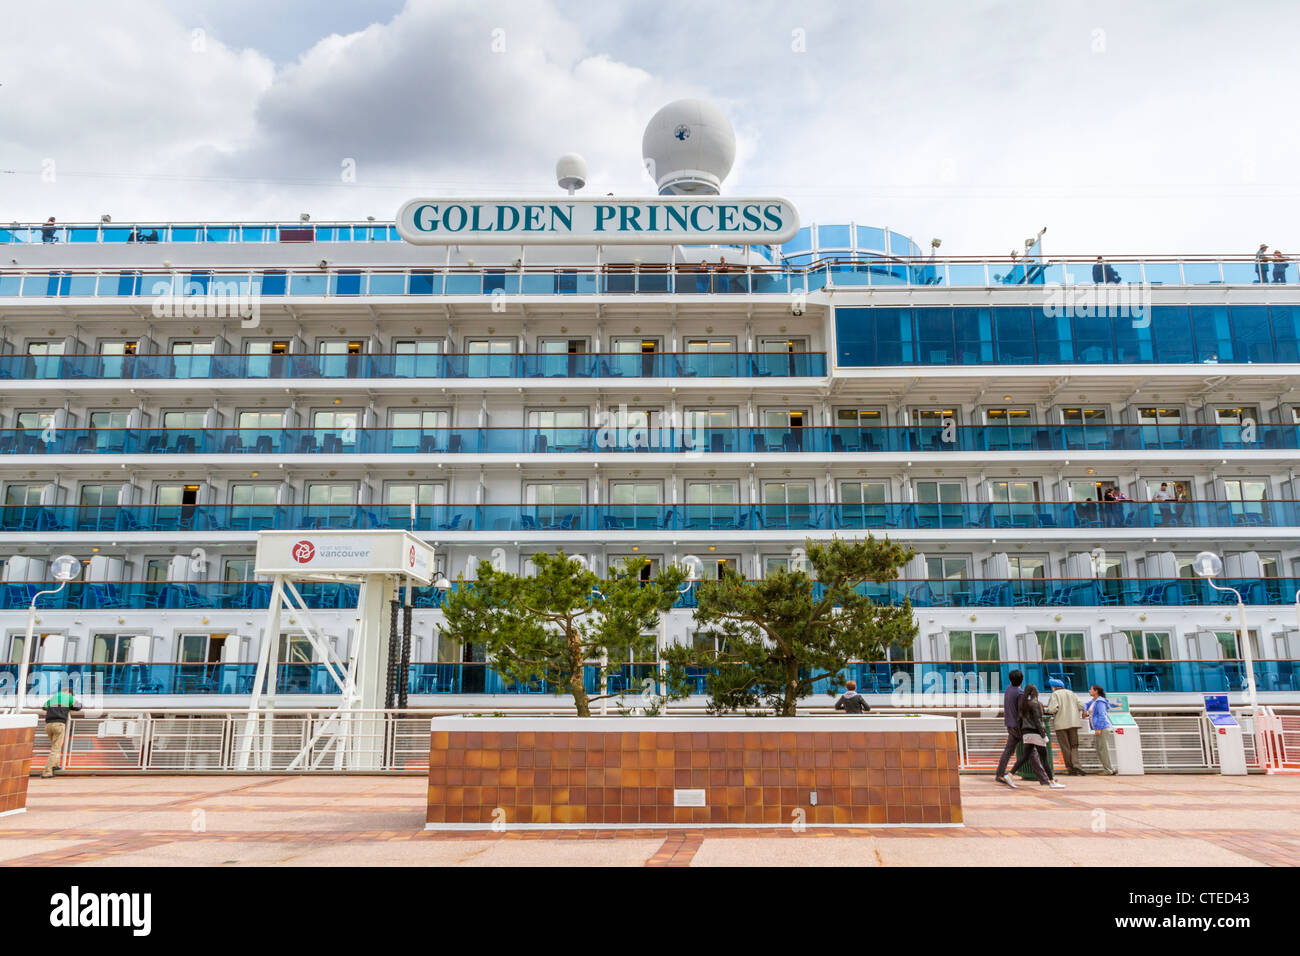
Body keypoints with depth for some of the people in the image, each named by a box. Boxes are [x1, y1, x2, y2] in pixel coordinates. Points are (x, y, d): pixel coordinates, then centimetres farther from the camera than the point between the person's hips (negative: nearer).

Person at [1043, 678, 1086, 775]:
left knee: (1065, 747, 3)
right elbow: (1081, 706, 4)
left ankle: (1071, 769, 1)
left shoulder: (1055, 694, -3)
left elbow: (1053, 709, -15)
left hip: (1061, 724, -4)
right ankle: (1075, 763, -12)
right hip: (1073, 722, 4)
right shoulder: (1071, 693, 11)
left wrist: (1045, 709, 2)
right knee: (1074, 745, 10)